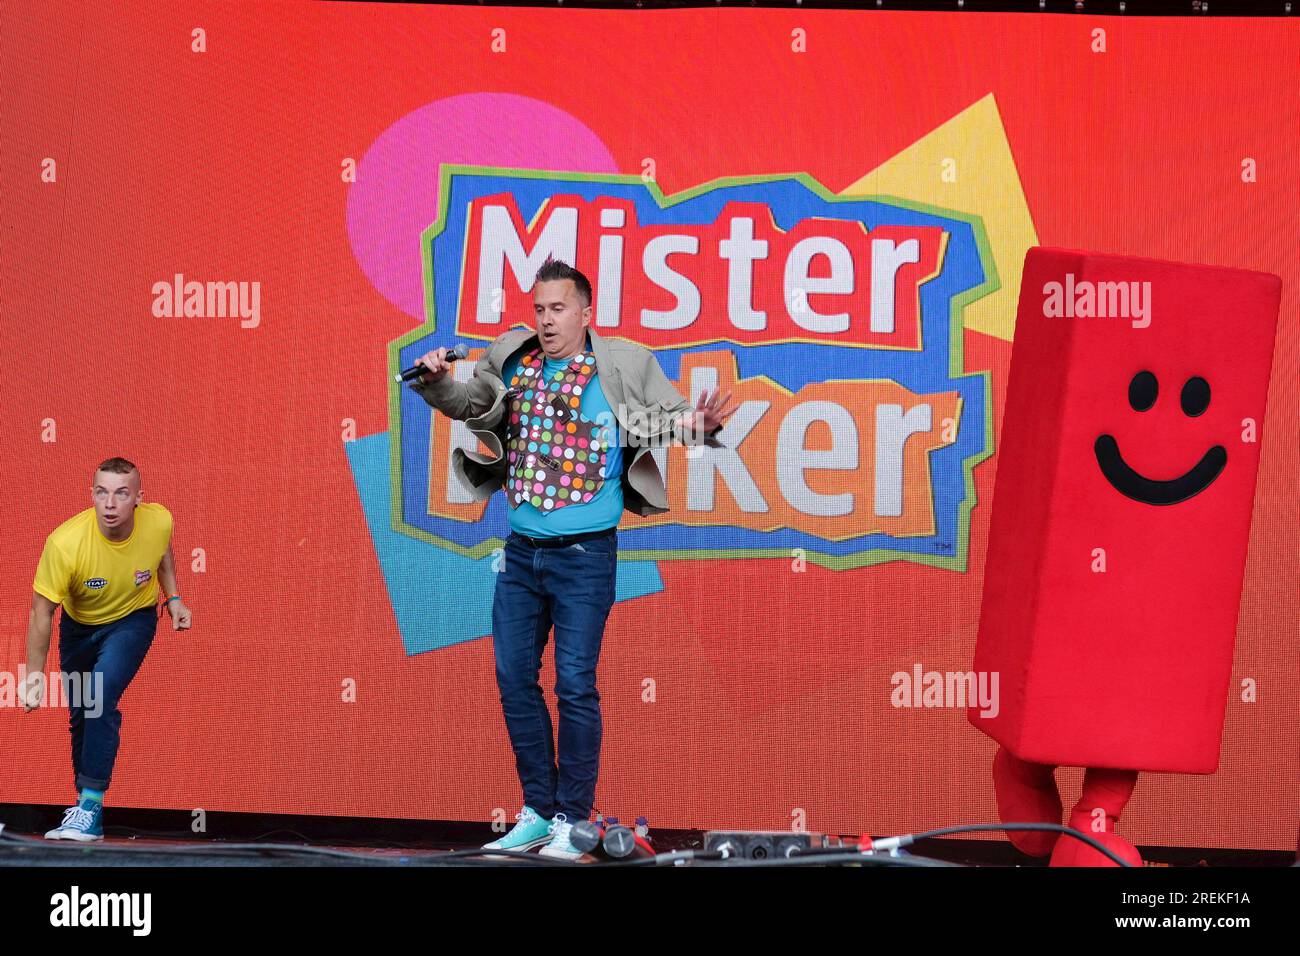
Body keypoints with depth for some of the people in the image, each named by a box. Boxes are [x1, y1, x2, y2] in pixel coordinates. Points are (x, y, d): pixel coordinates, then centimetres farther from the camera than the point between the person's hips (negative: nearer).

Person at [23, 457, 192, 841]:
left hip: (133, 619, -1)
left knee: (102, 699, -23)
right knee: (80, 714, 11)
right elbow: (41, 611, -22)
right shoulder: (65, 542, -32)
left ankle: (91, 808, -16)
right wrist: (35, 673, -25)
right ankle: (84, 802, 34)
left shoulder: (159, 521, -25)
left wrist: (173, 598, -2)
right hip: (79, 626, 1)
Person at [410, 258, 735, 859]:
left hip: (585, 556, -4)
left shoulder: (621, 368, -4)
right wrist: (436, 381, -8)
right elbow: (465, 401, 13)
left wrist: (699, 424, -22)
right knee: (514, 678, 7)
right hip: (520, 553, 5)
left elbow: (667, 419, -1)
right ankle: (537, 813, 19)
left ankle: (571, 821, 6)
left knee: (575, 685, -4)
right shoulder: (509, 362, 6)